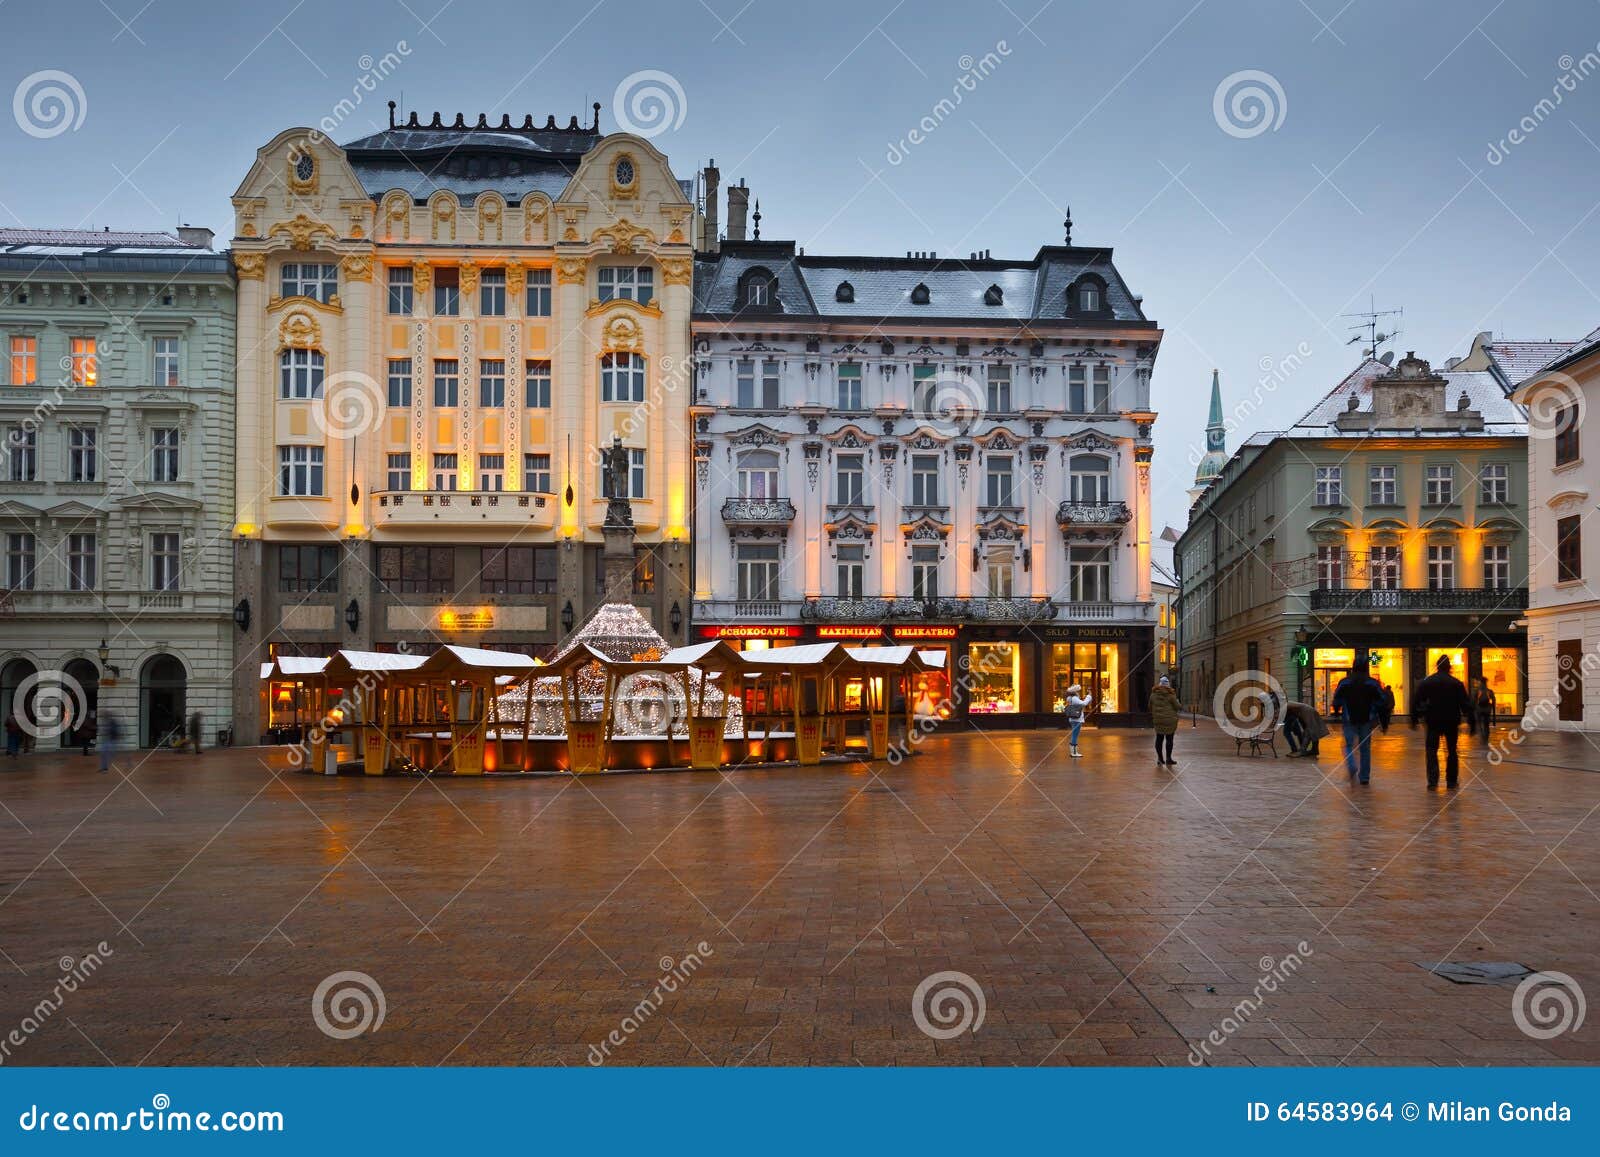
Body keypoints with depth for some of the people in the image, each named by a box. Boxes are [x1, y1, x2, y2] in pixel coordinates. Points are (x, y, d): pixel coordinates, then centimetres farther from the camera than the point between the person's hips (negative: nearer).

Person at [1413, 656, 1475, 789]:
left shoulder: (1426, 682, 0)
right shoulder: (1456, 683, 0)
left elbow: (1416, 702, -1)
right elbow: (1466, 704, -2)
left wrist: (1414, 720, 5)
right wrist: (1470, 722, 0)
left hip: (1432, 722, -1)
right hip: (1451, 722, 1)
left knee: (1431, 750, 2)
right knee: (1451, 751, 14)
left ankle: (1433, 780, -14)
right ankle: (1451, 781, 16)